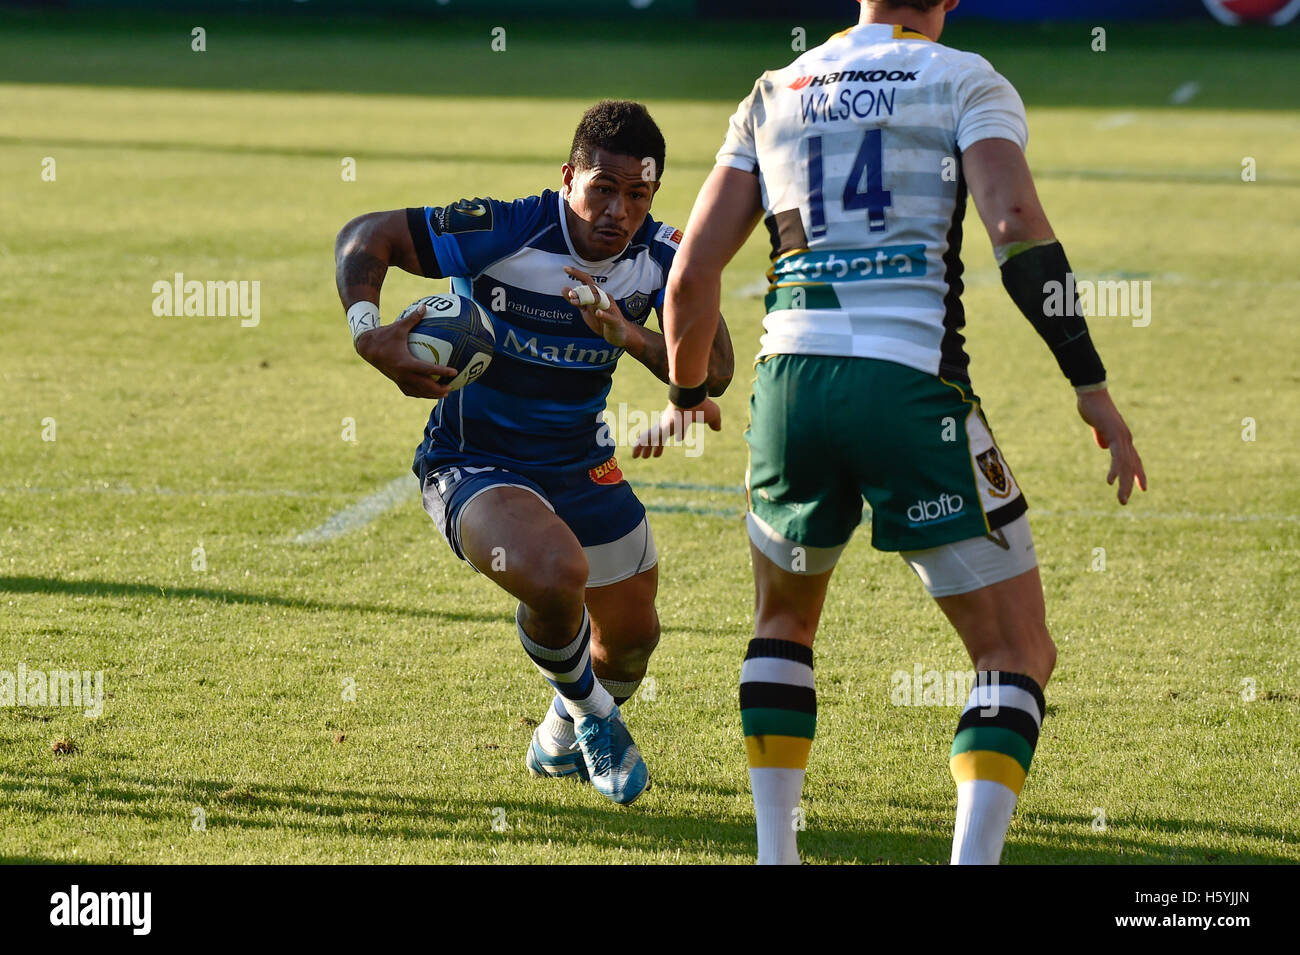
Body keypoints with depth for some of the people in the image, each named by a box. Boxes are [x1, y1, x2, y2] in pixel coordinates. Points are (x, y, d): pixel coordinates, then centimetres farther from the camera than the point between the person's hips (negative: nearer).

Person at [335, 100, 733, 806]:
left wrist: (629, 335, -37)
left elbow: (714, 371, -20)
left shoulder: (661, 256, -12)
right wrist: (369, 336, -34)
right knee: (557, 573, -34)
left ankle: (562, 740, 52)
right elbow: (364, 237, -19)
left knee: (632, 632, 17)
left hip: (581, 465, 6)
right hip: (473, 465, -6)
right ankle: (589, 710, 0)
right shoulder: (503, 232, -26)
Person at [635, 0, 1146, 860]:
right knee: (1019, 654, 5)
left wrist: (686, 394, 30)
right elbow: (1017, 226, -11)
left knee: (785, 620, 29)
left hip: (792, 380, 4)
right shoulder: (967, 82, 6)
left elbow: (692, 272, 14)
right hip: (912, 394, -4)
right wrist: (1092, 386, -9)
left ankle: (774, 854, 21)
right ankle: (972, 860, -14)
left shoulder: (773, 95, 17)